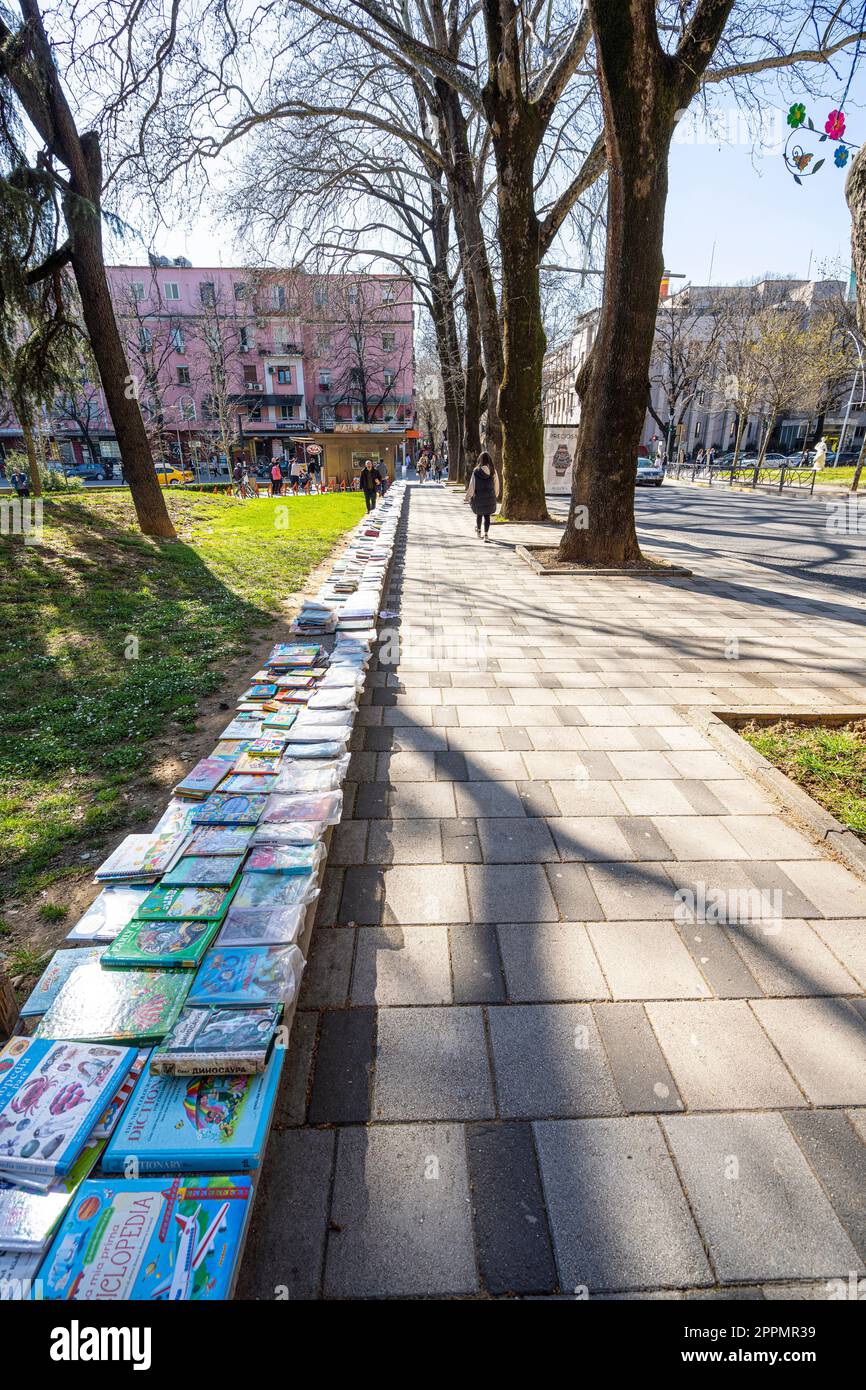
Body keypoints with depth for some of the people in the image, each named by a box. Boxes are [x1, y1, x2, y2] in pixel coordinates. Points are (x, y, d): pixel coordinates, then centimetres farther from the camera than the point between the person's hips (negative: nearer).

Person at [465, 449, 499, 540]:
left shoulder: (476, 471, -12)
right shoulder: (492, 471, -6)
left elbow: (471, 486, -10)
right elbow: (496, 485, 2)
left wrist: (467, 497, -1)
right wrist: (495, 495, 18)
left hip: (478, 498, -1)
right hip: (490, 498, 1)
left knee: (479, 514, 20)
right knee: (487, 516, 9)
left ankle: (478, 530, 36)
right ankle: (486, 534, 2)